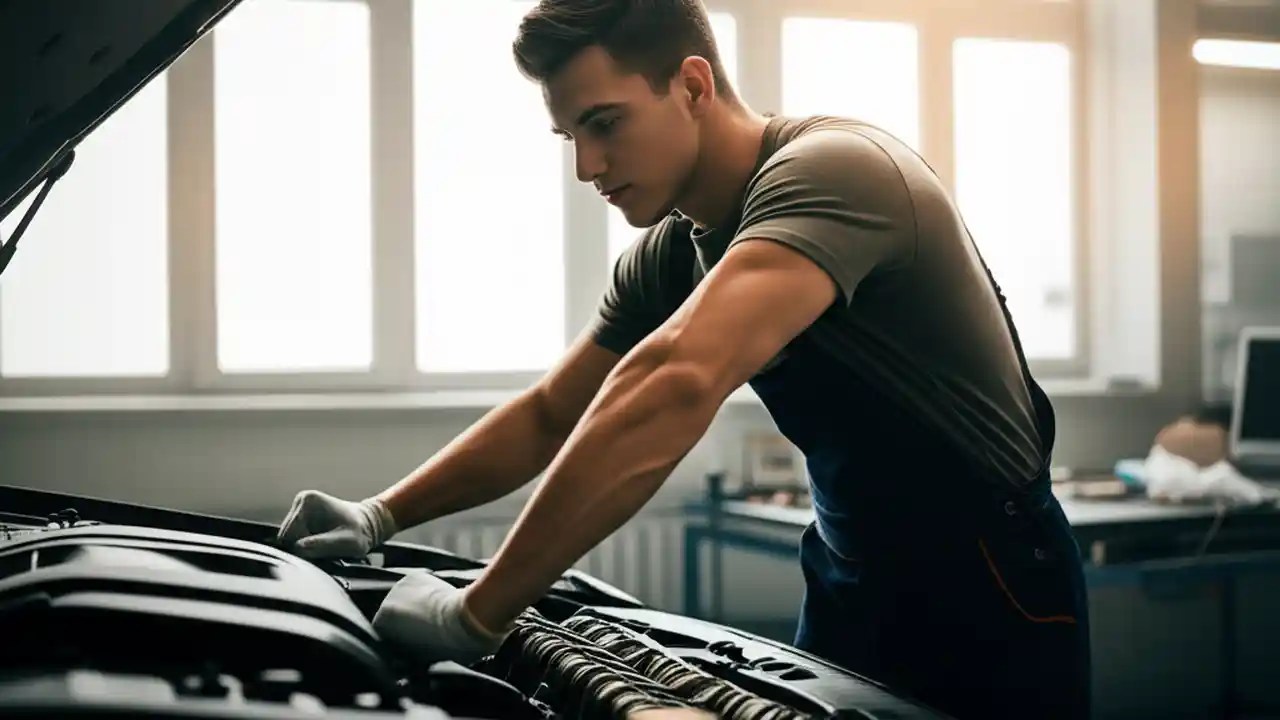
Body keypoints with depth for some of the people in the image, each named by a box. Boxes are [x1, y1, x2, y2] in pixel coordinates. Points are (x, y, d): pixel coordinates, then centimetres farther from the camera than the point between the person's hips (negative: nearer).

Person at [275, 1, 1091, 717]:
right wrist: (383, 515, 0)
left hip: (987, 590, -7)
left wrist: (476, 617, -38)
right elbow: (551, 417, 12)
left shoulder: (828, 173, -26)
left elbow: (675, 386, -40)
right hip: (852, 582, 7)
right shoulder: (671, 252, 0)